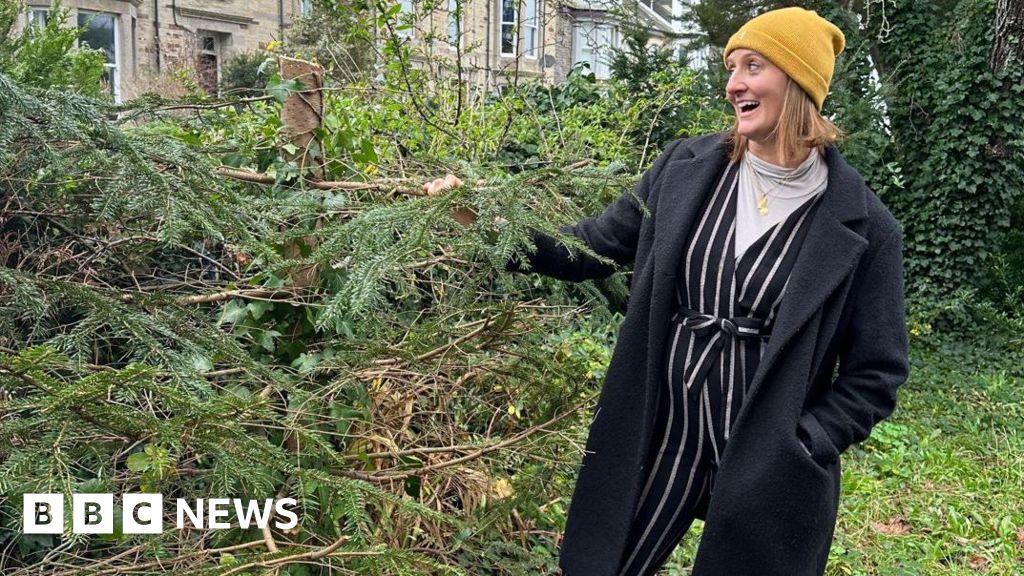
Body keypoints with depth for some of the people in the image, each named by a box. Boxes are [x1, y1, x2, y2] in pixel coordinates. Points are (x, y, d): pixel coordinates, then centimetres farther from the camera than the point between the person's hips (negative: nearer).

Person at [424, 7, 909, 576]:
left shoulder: (863, 227, -8)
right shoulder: (686, 168, 0)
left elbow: (875, 374, -3)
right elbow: (592, 247, 6)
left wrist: (798, 452, -13)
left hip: (765, 474, -2)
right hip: (658, 440, 3)